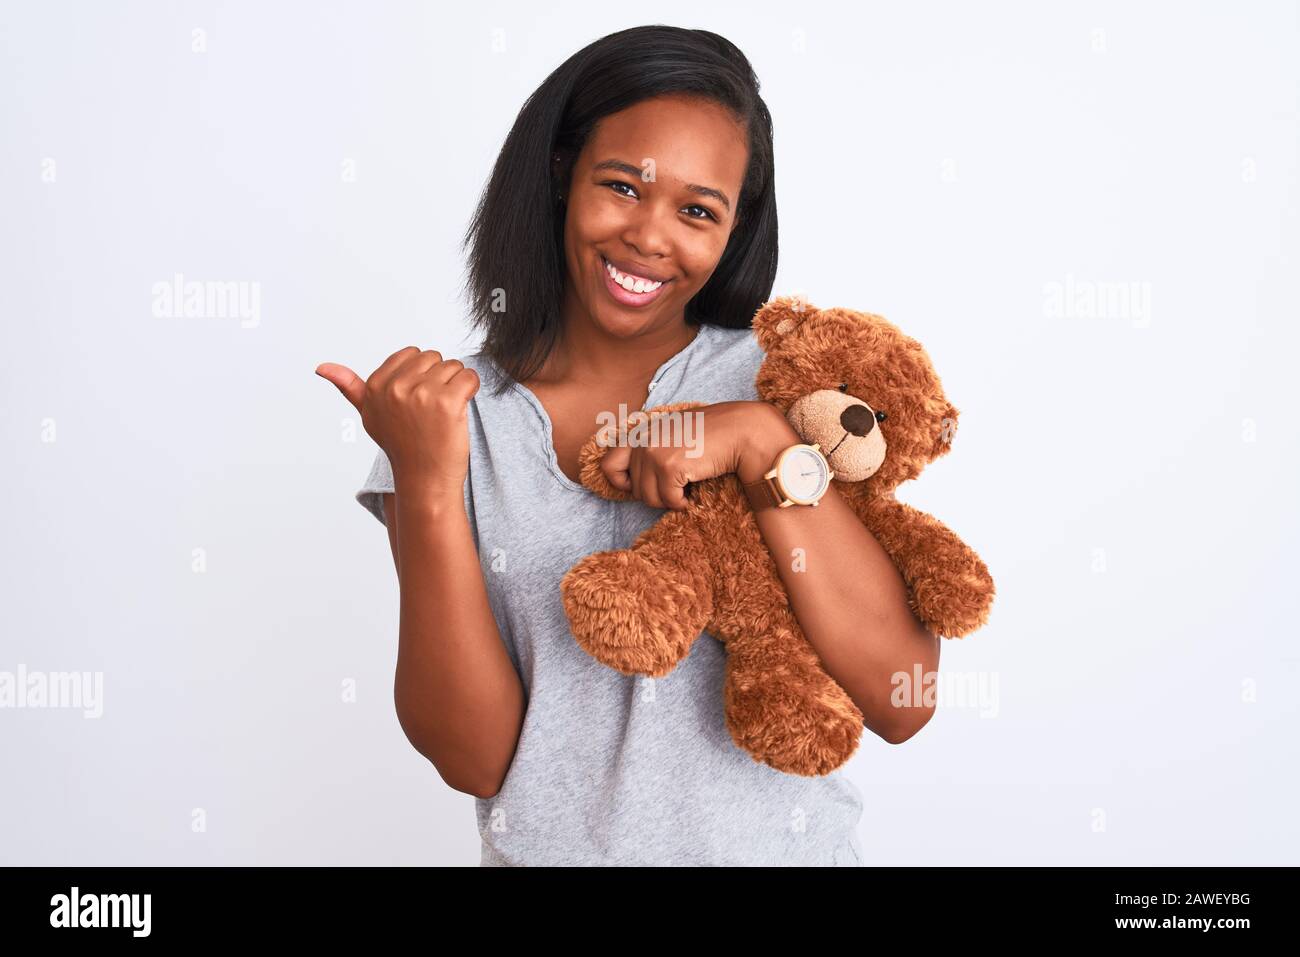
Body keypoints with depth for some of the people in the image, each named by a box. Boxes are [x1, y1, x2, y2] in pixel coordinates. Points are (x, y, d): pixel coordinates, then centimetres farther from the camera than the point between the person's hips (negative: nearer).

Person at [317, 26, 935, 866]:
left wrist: (765, 443, -20)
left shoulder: (782, 384, -6)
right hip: (551, 846, 0)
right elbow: (474, 757, -11)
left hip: (779, 843, 1)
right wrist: (427, 488, -20)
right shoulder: (458, 417, -5)